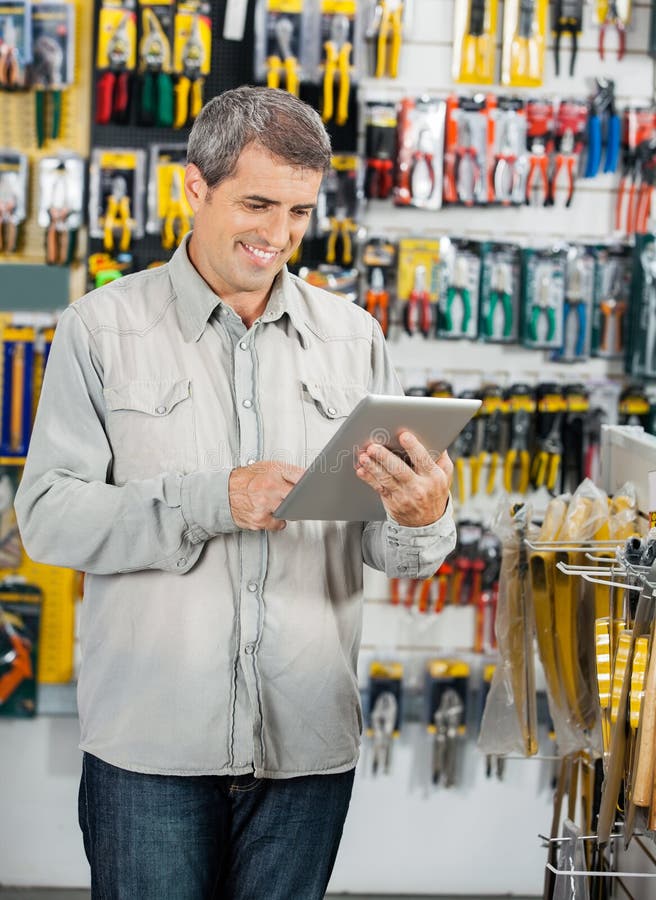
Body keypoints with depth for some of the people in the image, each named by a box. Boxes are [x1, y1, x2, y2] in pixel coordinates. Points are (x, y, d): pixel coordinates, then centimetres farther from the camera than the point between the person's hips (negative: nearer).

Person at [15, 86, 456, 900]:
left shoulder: (352, 336, 9)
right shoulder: (103, 329, 0)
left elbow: (388, 551, 8)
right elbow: (46, 516, -8)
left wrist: (421, 522, -17)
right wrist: (211, 501, -20)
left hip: (309, 741, 3)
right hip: (152, 742, -3)